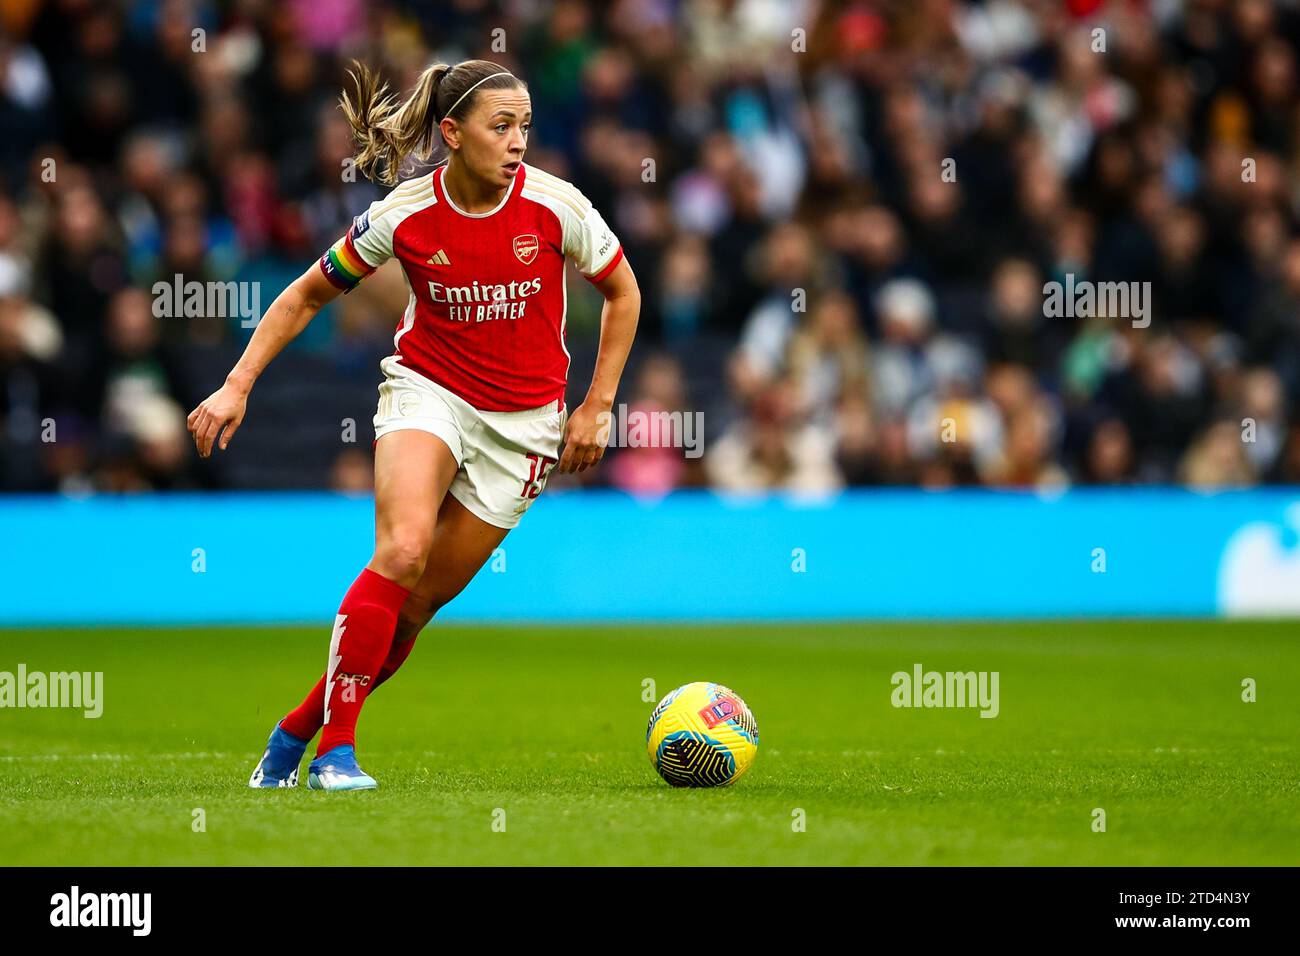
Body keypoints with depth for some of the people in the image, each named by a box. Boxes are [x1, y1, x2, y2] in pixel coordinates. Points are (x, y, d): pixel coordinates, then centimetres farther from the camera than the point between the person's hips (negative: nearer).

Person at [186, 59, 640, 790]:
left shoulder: (555, 206, -13)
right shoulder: (403, 216, -12)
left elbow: (623, 294, 3)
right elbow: (308, 296, 1)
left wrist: (597, 407, 1)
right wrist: (238, 385, -6)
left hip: (523, 421, 1)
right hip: (428, 389, -1)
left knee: (423, 600, 0)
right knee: (402, 551, -27)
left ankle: (298, 731, 16)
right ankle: (336, 750, -20)